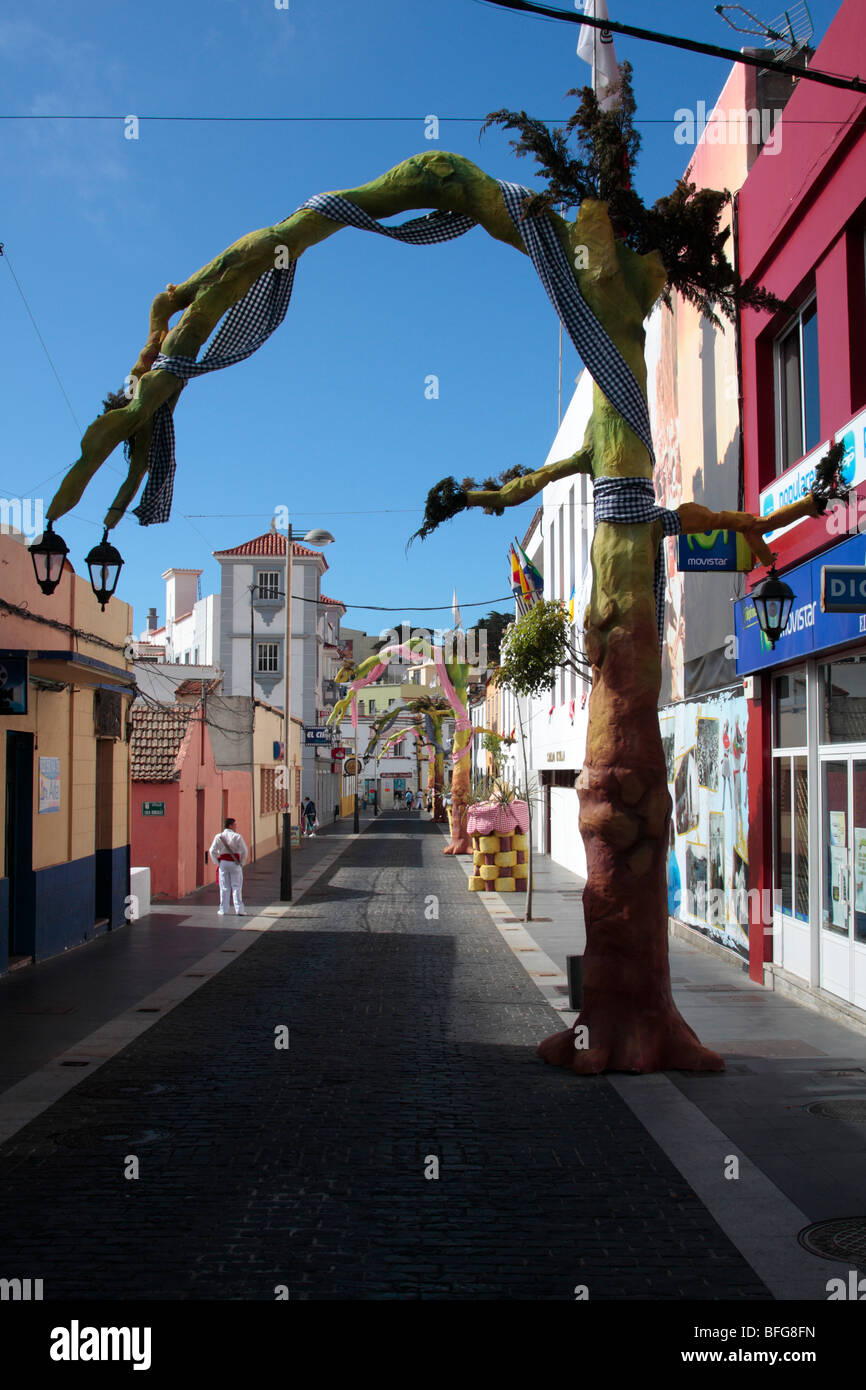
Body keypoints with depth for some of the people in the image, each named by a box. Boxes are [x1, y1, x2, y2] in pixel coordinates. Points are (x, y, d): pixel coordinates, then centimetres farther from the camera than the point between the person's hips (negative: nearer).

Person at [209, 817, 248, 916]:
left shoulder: (218, 837, 1)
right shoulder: (237, 836, -6)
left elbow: (212, 851, -3)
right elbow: (244, 851, -8)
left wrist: (217, 863, 5)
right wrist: (241, 863, 3)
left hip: (223, 863, 2)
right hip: (235, 863, -2)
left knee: (224, 887, 8)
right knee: (237, 887, 2)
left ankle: (223, 910, 9)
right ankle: (239, 910, -2)